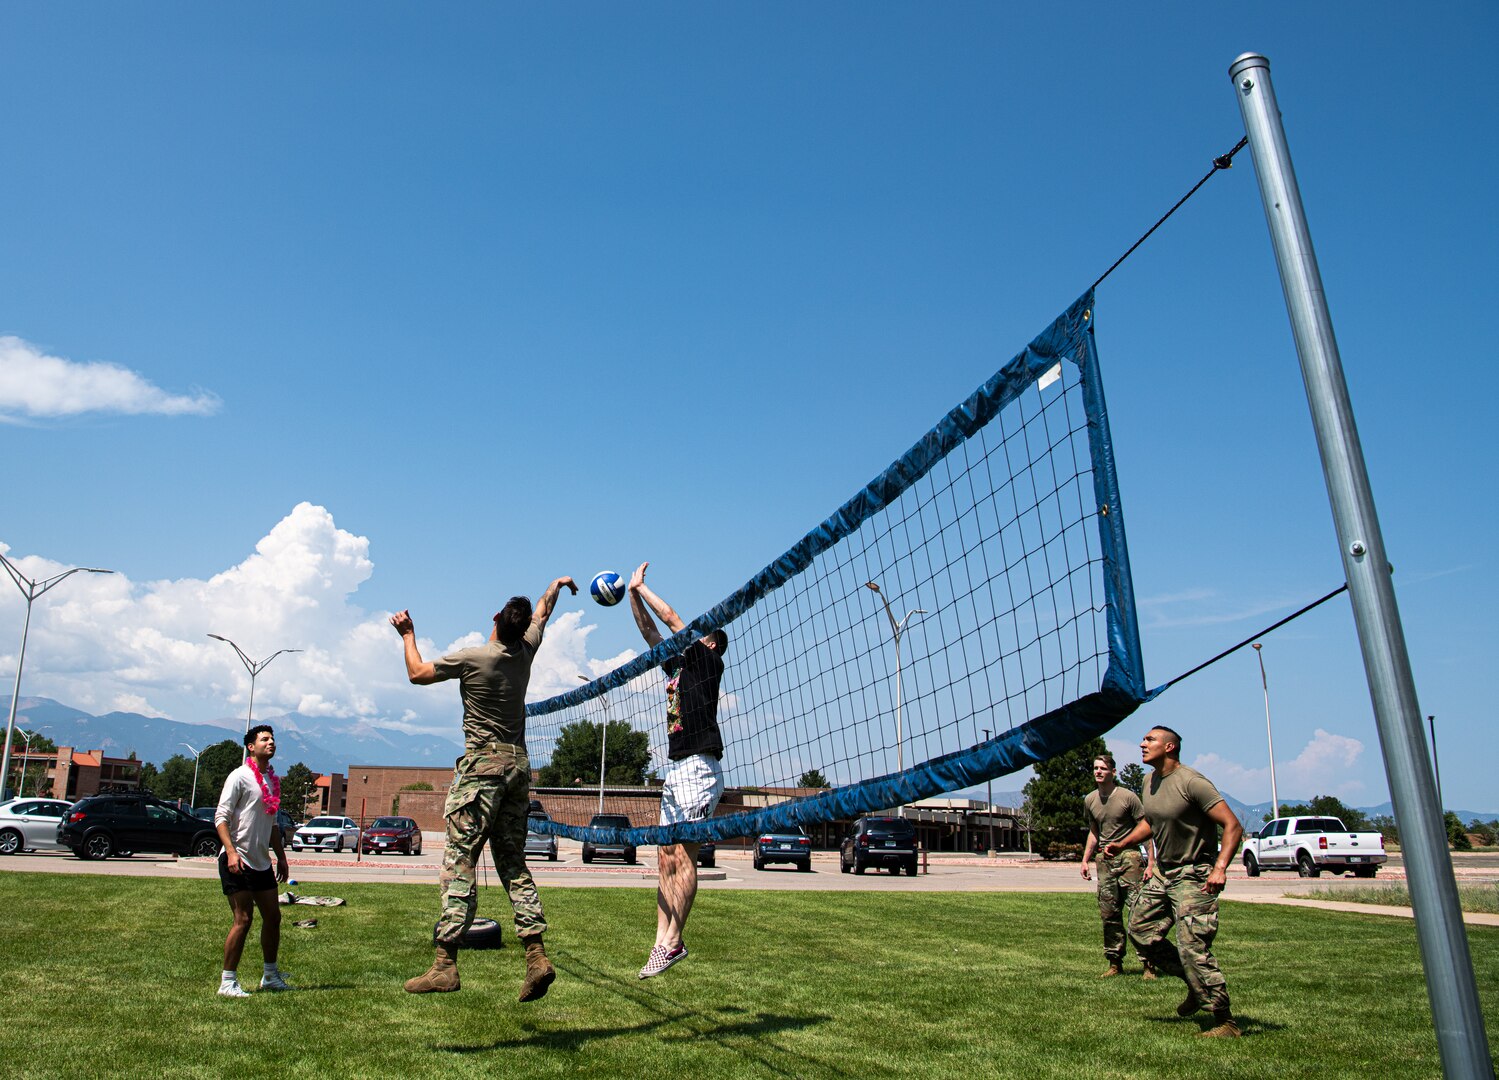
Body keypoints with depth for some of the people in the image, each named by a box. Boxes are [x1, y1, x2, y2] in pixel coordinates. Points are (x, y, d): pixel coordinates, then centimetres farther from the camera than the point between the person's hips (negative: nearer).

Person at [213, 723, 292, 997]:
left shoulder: (273, 780, 15)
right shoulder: (240, 776, -8)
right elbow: (221, 817, -14)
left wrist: (281, 856, 20)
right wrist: (231, 852, -24)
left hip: (262, 862, 8)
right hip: (238, 862, -8)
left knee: (273, 917, 11)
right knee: (243, 919, -8)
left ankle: (270, 975, 23)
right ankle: (227, 982, 3)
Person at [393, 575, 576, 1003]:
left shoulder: (471, 658, -9)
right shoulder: (525, 651, 6)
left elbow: (417, 673, 7)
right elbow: (541, 615, 27)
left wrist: (407, 634, 22)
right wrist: (556, 585, 45)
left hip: (483, 763, -6)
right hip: (519, 764, 6)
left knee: (460, 861, -6)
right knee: (513, 863, 8)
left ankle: (445, 964, -7)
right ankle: (537, 955, 0)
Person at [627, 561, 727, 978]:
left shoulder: (709, 662, 0)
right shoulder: (678, 666, 21)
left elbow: (671, 618, -2)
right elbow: (651, 632, 23)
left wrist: (641, 586, 8)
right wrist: (633, 595, 17)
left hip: (699, 768, -9)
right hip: (676, 771, 9)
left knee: (684, 856, -11)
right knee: (667, 859, 5)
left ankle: (672, 942, -8)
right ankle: (661, 942, 6)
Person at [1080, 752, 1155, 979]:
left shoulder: (1128, 797, -6)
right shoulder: (1090, 800, 11)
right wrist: (1085, 860, 17)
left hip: (1128, 856, -5)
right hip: (1104, 859, 5)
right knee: (1109, 915, 7)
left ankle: (1148, 964, -3)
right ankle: (1115, 963, 16)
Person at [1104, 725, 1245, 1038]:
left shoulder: (1192, 783, -19)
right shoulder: (1150, 782, 7)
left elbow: (1233, 826, -23)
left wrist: (1220, 868, -34)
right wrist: (1122, 844, 16)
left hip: (1194, 877, -9)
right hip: (1162, 872, 9)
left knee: (1192, 948, -13)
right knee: (1140, 931, 11)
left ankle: (1226, 1022, 1)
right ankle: (1195, 984, 26)